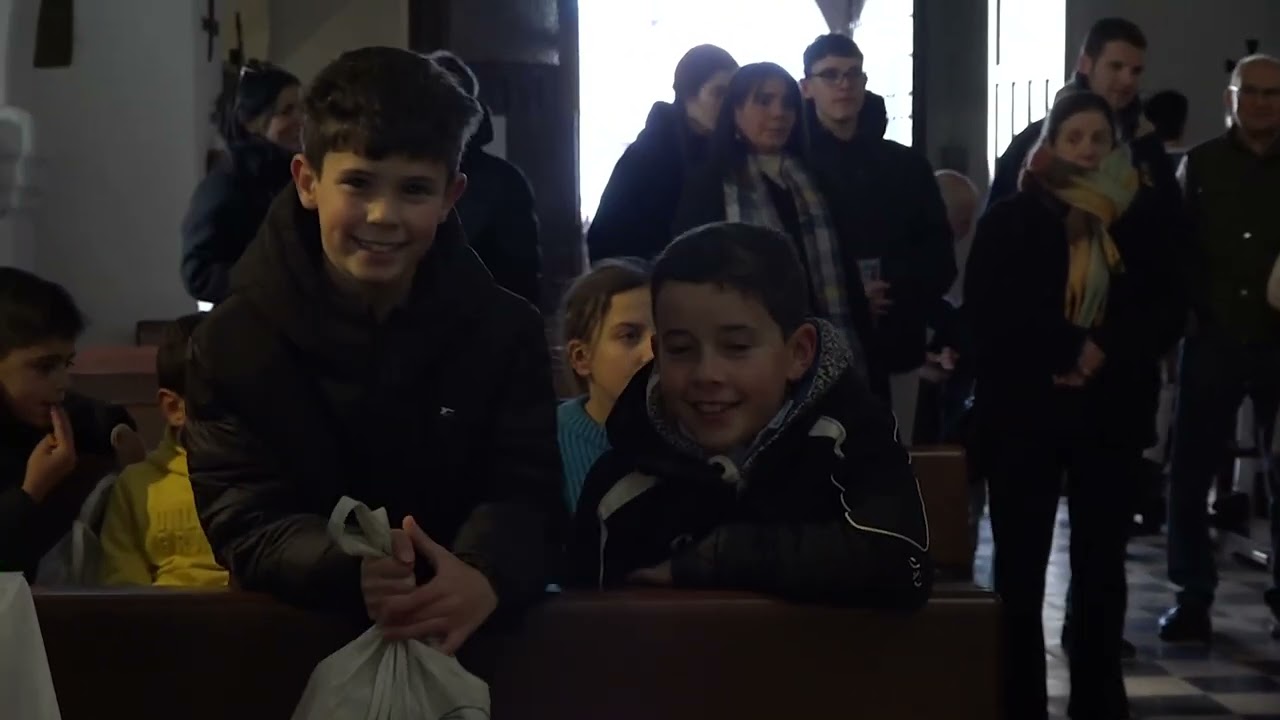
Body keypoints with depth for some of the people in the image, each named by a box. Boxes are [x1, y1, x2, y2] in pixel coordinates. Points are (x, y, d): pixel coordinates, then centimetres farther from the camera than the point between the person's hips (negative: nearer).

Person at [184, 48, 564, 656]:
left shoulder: (507, 331, 3)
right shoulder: (232, 340, -1)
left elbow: (524, 494, -7)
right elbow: (244, 524, -9)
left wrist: (485, 578, -29)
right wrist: (354, 573, -29)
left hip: (462, 632, 2)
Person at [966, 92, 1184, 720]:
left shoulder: (1134, 223, 8)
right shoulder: (1009, 220, 0)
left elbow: (1165, 314, 2)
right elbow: (987, 312, -10)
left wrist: (1106, 350, -15)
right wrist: (1069, 349, -15)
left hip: (1108, 414, 3)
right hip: (1025, 411, -2)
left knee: (1102, 563, 8)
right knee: (1021, 565, 0)